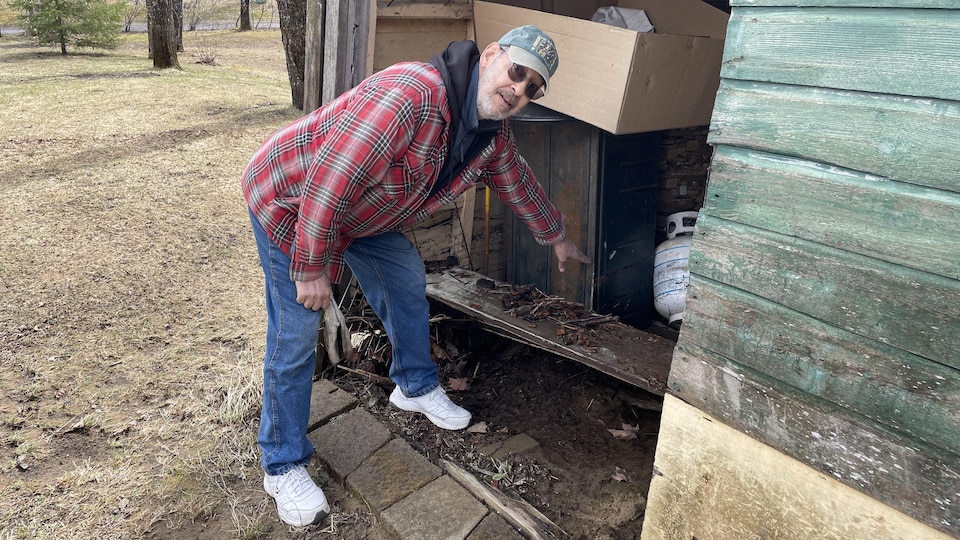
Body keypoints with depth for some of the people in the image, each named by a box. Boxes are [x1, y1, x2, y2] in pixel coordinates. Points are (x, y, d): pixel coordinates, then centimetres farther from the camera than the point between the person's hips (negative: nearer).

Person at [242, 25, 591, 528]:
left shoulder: (494, 136, -6)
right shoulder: (411, 92, -36)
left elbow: (518, 182, 15)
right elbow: (331, 178, -35)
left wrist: (556, 237, 27)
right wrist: (311, 267, -27)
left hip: (365, 208, 8)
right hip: (290, 198, -8)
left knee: (408, 281, 13)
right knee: (295, 335, -7)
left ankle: (415, 387, 37)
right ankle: (283, 467, 10)